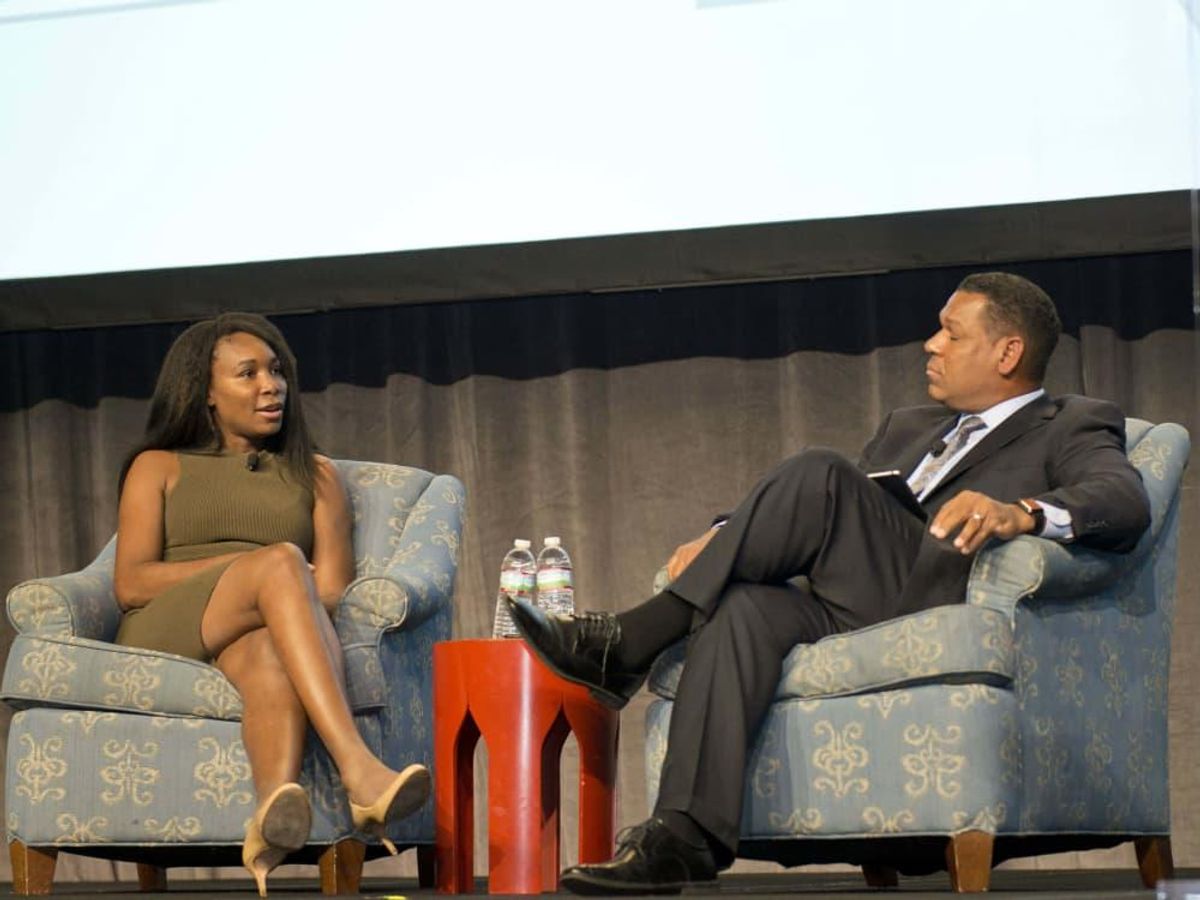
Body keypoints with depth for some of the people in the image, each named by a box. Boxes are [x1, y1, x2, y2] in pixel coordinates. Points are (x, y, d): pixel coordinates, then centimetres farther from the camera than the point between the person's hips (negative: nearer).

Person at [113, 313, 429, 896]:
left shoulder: (314, 476, 25)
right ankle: (360, 771, -55)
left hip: (259, 638, 2)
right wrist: (250, 566, -5)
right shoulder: (158, 467, 21)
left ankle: (274, 812, -71)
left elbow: (332, 591, 10)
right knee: (280, 562, -34)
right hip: (164, 640, -2)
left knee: (268, 652, -40)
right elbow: (130, 584, 5)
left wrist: (276, 589, -13)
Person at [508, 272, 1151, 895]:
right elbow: (811, 520, 29)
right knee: (746, 606, -27)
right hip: (848, 619, 6)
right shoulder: (909, 429, 33)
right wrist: (726, 539, 8)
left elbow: (1126, 503, -11)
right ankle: (688, 835, -39)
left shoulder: (1071, 430, 11)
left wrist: (1021, 512, -31)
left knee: (819, 475, -22)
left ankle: (630, 643, -20)